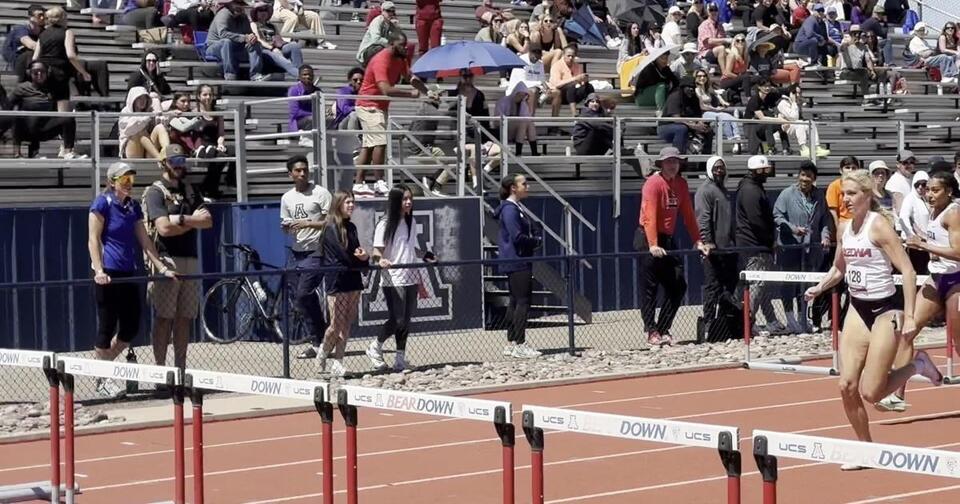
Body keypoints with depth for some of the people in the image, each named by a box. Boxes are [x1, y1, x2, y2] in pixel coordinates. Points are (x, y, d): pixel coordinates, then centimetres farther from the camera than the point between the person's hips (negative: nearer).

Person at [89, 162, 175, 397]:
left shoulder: (133, 206, 13)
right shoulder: (102, 203, -6)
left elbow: (144, 241, 14)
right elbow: (93, 239, -10)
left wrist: (162, 268, 8)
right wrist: (98, 271, -20)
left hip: (129, 274, 7)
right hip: (108, 275, -7)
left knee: (131, 327, 6)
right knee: (107, 327, -1)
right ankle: (102, 380, 11)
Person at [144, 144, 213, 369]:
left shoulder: (189, 191, 19)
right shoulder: (155, 192, -2)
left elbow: (208, 221, 6)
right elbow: (164, 228, -16)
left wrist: (181, 220, -9)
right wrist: (193, 221, -5)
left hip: (191, 260, 7)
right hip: (166, 260, -7)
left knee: (185, 317, 8)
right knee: (164, 317, -6)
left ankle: (180, 367, 13)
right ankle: (160, 369, -4)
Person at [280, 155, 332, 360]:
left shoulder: (320, 193, -5)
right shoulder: (287, 198, 14)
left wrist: (309, 223, -18)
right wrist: (286, 227, -2)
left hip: (315, 252, -7)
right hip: (297, 252, 7)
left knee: (303, 295, -15)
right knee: (299, 298, 6)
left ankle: (319, 342, -5)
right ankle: (321, 341, 15)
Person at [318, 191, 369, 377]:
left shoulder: (351, 227, 15)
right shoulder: (331, 229, -9)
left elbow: (358, 254, 12)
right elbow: (344, 256, -17)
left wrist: (363, 256, -10)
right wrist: (362, 259, -5)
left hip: (353, 281, 7)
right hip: (337, 283, -7)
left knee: (347, 326, 5)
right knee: (336, 325, -5)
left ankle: (337, 363, 9)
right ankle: (323, 354, 17)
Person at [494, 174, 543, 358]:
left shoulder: (516, 208, 16)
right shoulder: (510, 209, -16)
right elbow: (517, 237, -22)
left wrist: (534, 241, 4)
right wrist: (537, 241, -9)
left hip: (515, 263, 10)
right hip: (517, 263, -10)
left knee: (515, 302, 14)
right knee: (522, 302, -9)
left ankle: (511, 344, 19)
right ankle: (519, 345, -7)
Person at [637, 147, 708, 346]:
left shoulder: (681, 184, 9)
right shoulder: (653, 183, -13)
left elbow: (688, 215, 12)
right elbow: (649, 216, -22)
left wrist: (698, 242, 6)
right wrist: (653, 245, -30)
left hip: (668, 240, 7)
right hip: (648, 240, -7)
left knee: (678, 286, 3)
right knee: (649, 288, -2)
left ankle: (663, 330, 10)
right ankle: (652, 332, 3)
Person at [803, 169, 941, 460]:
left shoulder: (878, 225, -15)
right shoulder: (844, 228, 6)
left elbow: (907, 270, -18)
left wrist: (908, 316, -22)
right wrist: (819, 288, 7)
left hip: (885, 310, -6)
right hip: (858, 309, 7)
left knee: (871, 393, -8)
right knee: (847, 386, -2)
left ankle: (917, 366, 18)